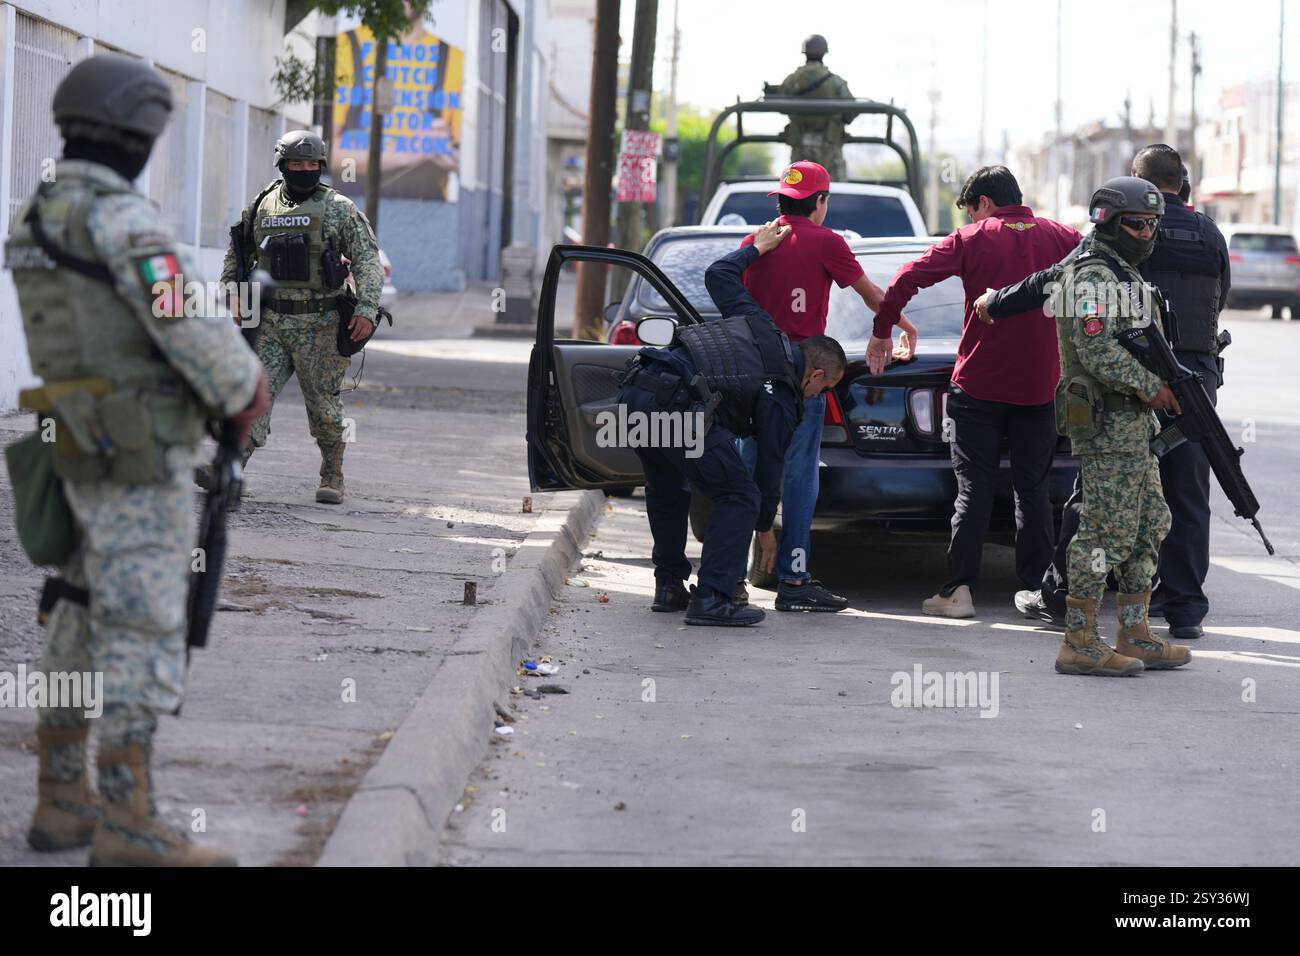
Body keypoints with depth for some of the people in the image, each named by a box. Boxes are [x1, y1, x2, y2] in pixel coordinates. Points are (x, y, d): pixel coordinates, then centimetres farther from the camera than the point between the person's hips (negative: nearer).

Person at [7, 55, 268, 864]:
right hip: (142, 464, -9)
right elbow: (196, 331, -23)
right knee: (142, 639, -7)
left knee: (83, 630, 14)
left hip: (86, 459, 9)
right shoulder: (126, 222, -19)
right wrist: (245, 392, -3)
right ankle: (129, 829, -7)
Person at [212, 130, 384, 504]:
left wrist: (367, 309, -18)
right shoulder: (261, 208, 8)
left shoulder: (340, 209, -2)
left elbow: (368, 261, -6)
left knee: (323, 403, 4)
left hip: (320, 325, -2)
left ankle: (332, 477, 20)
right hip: (272, 324, 2)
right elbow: (236, 259, 20)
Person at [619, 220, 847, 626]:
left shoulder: (760, 326, 24)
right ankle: (711, 599, -4)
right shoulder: (781, 398, 7)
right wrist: (766, 529, 27)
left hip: (634, 391, 8)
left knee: (666, 489, 28)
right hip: (673, 403, -8)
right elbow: (769, 466, 15)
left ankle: (669, 587, 33)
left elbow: (718, 275, 36)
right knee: (739, 496, 2)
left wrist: (757, 248, 49)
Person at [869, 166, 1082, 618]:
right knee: (1033, 489, 10)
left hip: (978, 383, -2)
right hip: (1039, 386, 2)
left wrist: (882, 333, 2)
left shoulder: (972, 241, -3)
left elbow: (906, 280, -9)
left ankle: (958, 589, -3)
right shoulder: (1059, 237, 4)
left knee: (974, 488, 2)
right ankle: (1038, 588, 8)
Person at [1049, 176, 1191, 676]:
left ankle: (1135, 637, 18)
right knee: (1107, 533, -10)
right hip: (1106, 424, -11)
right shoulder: (1092, 277, -14)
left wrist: (1168, 383, 13)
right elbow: (1099, 353, -23)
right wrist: (1151, 387, -16)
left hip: (1133, 424, 11)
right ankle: (1079, 644, -7)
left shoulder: (1127, 275, 19)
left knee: (1148, 528, 13)